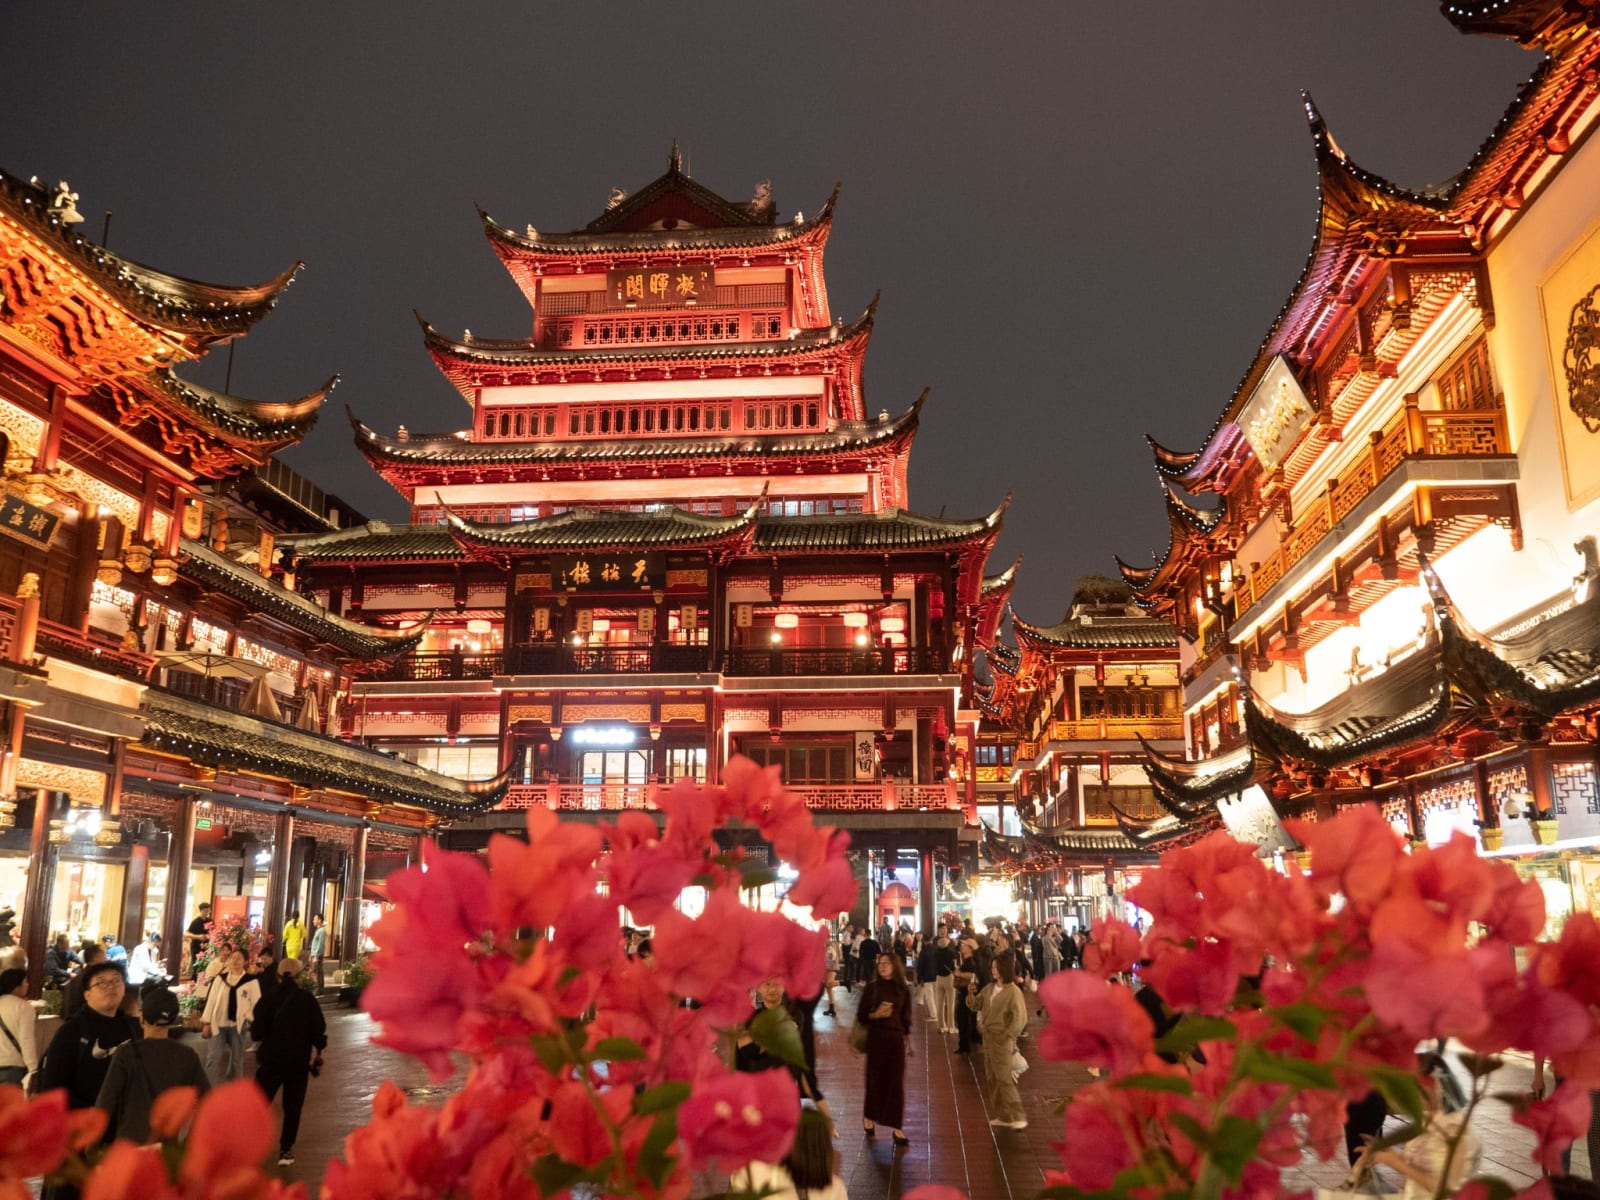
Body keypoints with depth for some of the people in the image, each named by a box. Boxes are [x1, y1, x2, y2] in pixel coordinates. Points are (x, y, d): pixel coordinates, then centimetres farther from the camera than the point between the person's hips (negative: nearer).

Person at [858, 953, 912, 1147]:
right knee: (875, 1078, 7)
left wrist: (908, 1040, 8)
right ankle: (869, 1117, 29)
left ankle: (896, 1127, 7)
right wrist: (875, 1015, -18)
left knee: (896, 1082, 1)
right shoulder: (871, 988, -3)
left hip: (896, 1038, 1)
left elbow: (906, 1018, 7)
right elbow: (862, 1015, -1)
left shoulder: (903, 990, 2)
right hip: (876, 1037, -1)